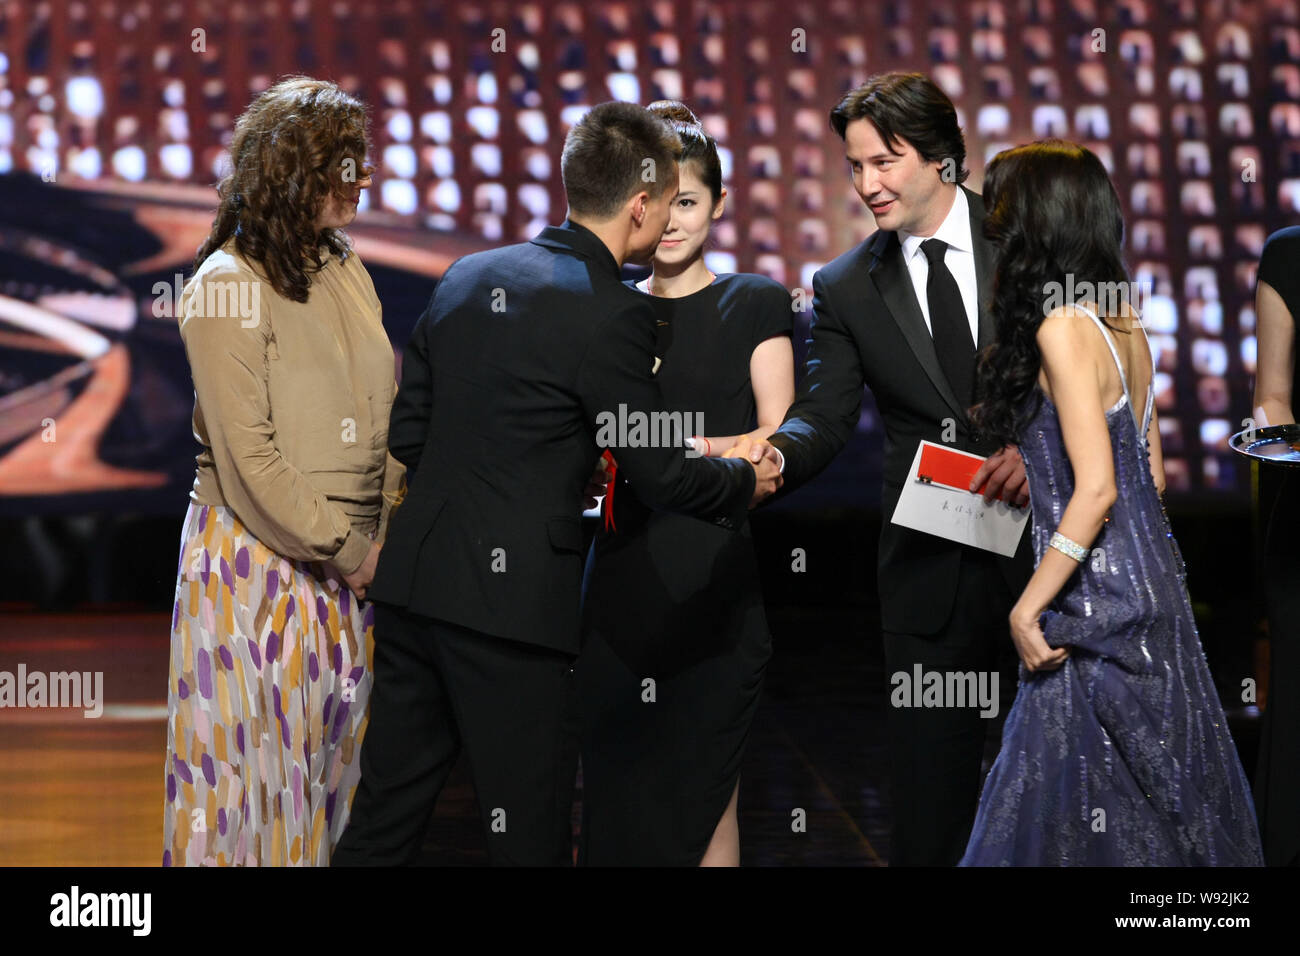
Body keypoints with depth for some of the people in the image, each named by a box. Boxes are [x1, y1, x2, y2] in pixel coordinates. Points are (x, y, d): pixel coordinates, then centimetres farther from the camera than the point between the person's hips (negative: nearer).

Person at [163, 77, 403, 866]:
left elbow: (386, 413, 13)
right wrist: (345, 552, -11)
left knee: (334, 744, 10)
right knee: (257, 751, 0)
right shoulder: (229, 285, -13)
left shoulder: (347, 270, 9)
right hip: (258, 556, -6)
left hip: (351, 557, 7)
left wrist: (387, 531, 2)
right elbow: (249, 457, -16)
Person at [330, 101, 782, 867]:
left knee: (384, 822, 11)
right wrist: (747, 483, 14)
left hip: (412, 584, 7)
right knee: (531, 835, 3)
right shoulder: (610, 313, -11)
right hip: (510, 603, -7)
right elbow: (661, 472, -5)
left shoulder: (468, 275, 10)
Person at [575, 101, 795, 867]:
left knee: (703, 782, -4)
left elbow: (777, 435, -3)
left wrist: (703, 449, -21)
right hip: (625, 567, 3)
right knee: (616, 778, 0)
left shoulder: (754, 306, 4)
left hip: (718, 567, -3)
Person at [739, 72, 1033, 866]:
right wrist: (775, 453, -26)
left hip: (1047, 541, -1)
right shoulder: (847, 288, 5)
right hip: (930, 567, 1)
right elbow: (826, 415, -4)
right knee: (930, 782, 4)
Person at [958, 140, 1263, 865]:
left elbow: (1096, 488, -22)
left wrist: (1028, 607, -17)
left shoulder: (1063, 329, -17)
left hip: (1097, 592, -9)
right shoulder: (1125, 322, 9)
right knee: (1158, 780, 14)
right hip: (1152, 581, 9)